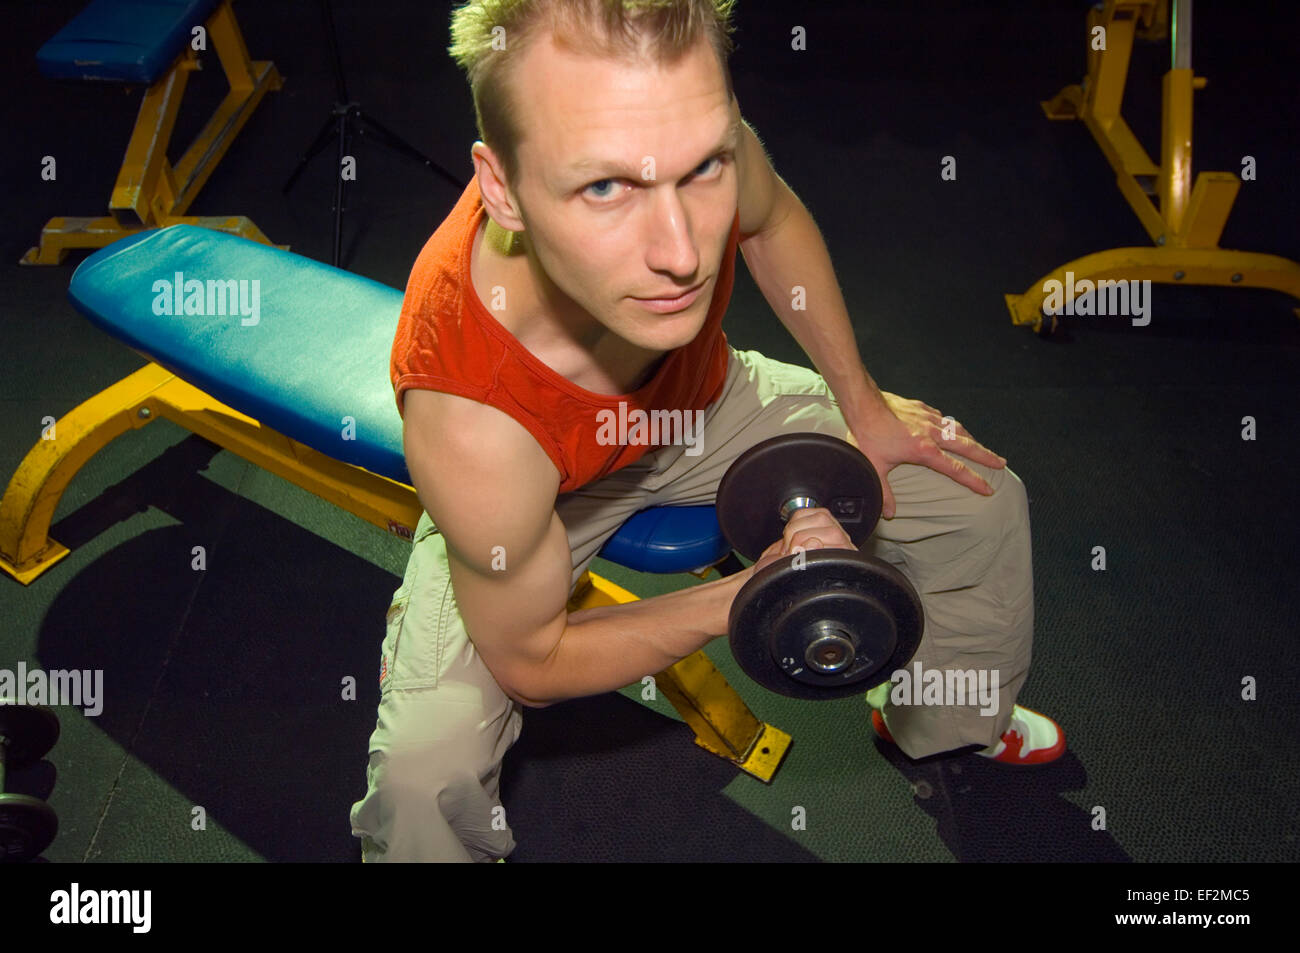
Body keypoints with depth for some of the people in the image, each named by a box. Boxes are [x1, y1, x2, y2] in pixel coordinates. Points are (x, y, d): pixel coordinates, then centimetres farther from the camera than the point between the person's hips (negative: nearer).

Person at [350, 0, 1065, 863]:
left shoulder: (690, 138, -34)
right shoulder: (474, 431, -45)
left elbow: (774, 219, -6)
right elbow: (529, 663, -24)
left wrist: (862, 405, 0)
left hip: (701, 400, 5)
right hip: (542, 491, -4)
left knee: (983, 498, 3)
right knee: (424, 775, -26)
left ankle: (949, 725, 34)